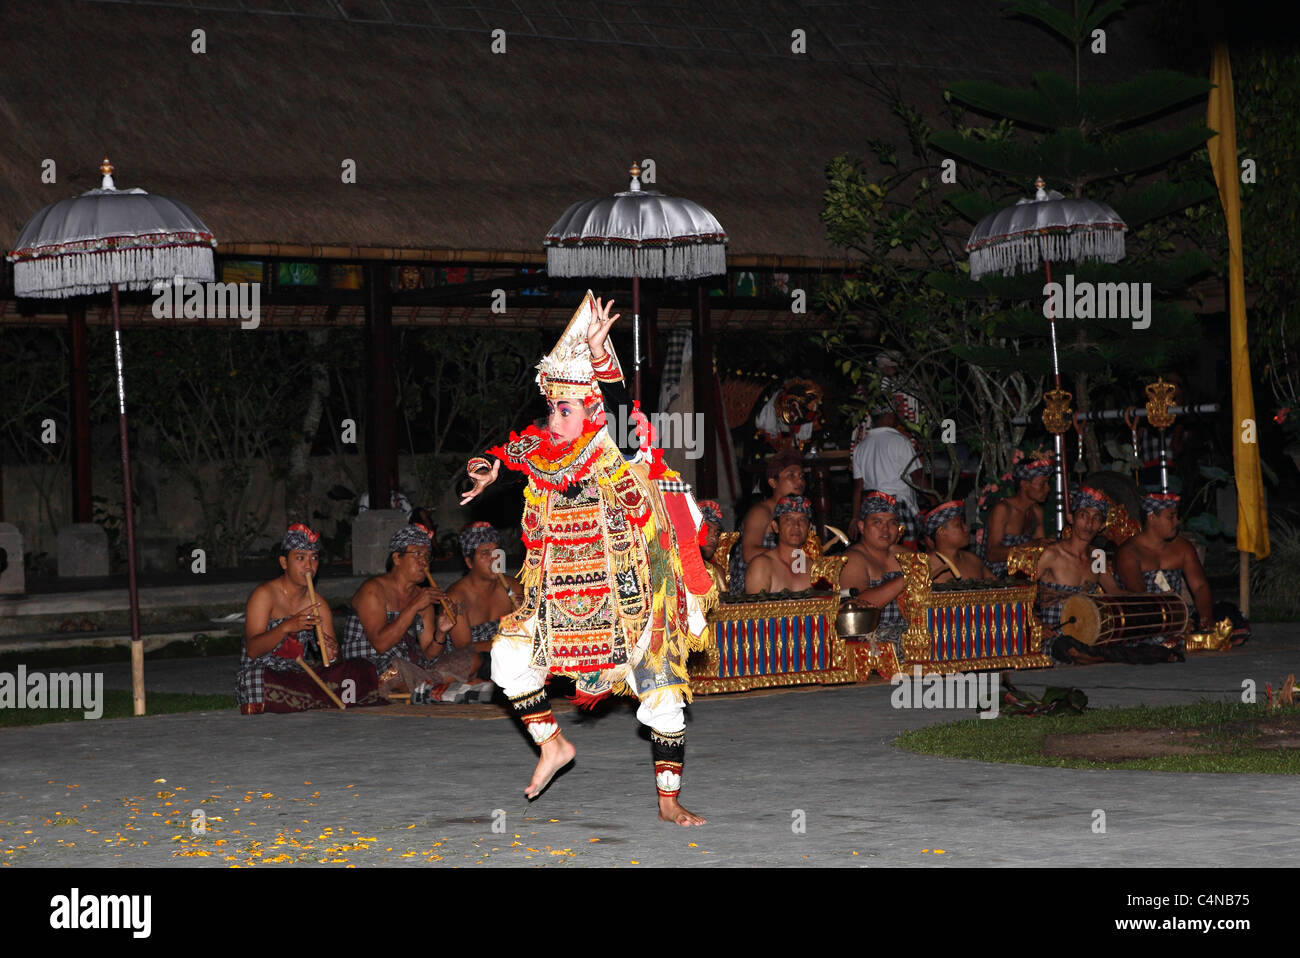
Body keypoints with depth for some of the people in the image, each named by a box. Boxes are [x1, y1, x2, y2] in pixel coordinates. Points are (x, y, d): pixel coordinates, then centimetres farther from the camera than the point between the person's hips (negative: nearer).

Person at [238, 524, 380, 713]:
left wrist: (333, 653, -17)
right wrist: (287, 627, -32)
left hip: (300, 675, 5)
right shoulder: (264, 595, -6)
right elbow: (252, 650, -17)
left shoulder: (318, 604, 11)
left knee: (363, 671, -16)